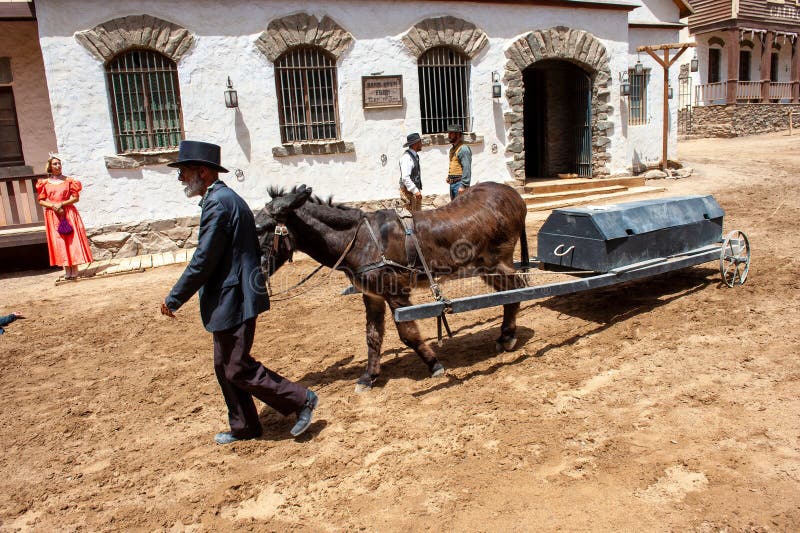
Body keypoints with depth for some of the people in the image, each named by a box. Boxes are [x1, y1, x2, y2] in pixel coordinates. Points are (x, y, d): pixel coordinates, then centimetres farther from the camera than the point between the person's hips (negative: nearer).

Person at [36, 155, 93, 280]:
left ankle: (75, 269, 1)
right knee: (59, 242, 1)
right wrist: (53, 206, -11)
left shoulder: (68, 180, 3)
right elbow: (41, 201, 5)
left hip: (69, 214, -1)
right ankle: (67, 270, 6)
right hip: (53, 216, 1)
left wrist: (62, 204, -13)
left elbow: (76, 198, -1)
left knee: (72, 240, -3)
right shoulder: (44, 183, 6)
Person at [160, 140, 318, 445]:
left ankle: (301, 400, 7)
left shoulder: (217, 203, -19)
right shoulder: (227, 198, 14)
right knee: (225, 367, 17)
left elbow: (203, 262, -21)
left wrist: (174, 299, -11)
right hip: (234, 298, 11)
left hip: (231, 301, -11)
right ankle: (243, 427, 30)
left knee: (237, 368, -1)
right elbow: (251, 251, 19)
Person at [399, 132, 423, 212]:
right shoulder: (407, 157, -18)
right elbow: (405, 178, -26)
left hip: (415, 190, 10)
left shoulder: (415, 156, 13)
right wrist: (415, 191, -28)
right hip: (409, 192, -10)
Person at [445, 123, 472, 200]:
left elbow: (467, 169, -19)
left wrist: (463, 186, -23)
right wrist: (449, 177, 14)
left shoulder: (463, 149, -13)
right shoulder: (452, 149, 16)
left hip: (460, 183, -10)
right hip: (452, 184, 10)